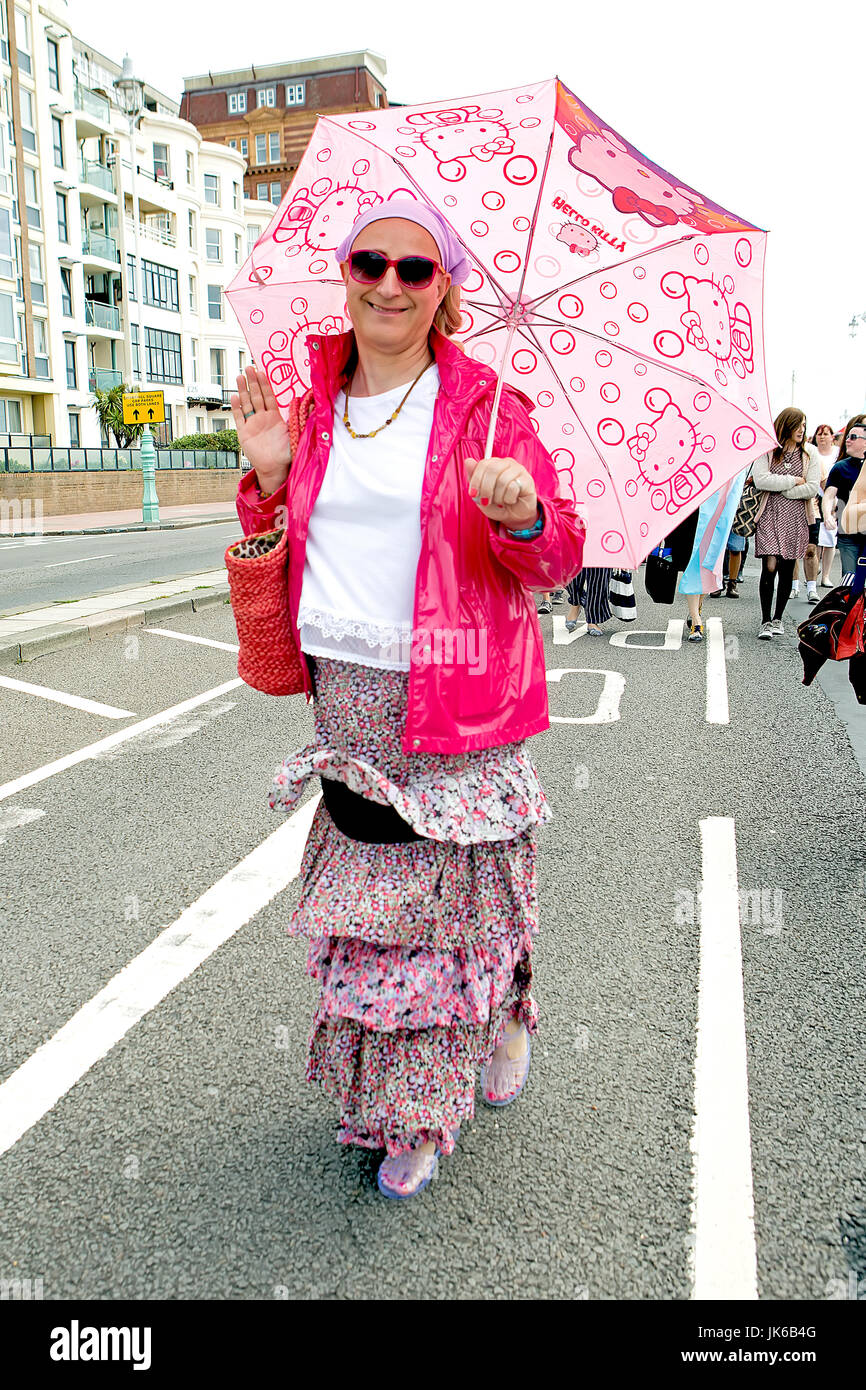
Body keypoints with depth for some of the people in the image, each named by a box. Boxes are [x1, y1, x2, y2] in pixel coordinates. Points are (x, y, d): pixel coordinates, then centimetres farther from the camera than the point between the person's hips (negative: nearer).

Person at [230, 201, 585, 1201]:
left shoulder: (483, 404, -4)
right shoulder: (316, 404, 8)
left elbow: (556, 559, -6)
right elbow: (289, 550, 15)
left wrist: (523, 516, -28)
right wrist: (270, 473, -3)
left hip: (454, 695, -4)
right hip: (345, 688, 4)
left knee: (453, 890, 5)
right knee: (371, 881, 13)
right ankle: (381, 1084, 34)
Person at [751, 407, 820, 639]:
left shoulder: (809, 455, 7)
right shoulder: (766, 451, 2)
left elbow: (812, 488, -3)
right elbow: (760, 480, -12)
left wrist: (779, 488, -8)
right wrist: (794, 481, -9)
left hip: (795, 519, 3)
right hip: (769, 517, -2)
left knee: (787, 570, 6)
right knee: (769, 567, -11)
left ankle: (778, 618, 21)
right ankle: (765, 621, -1)